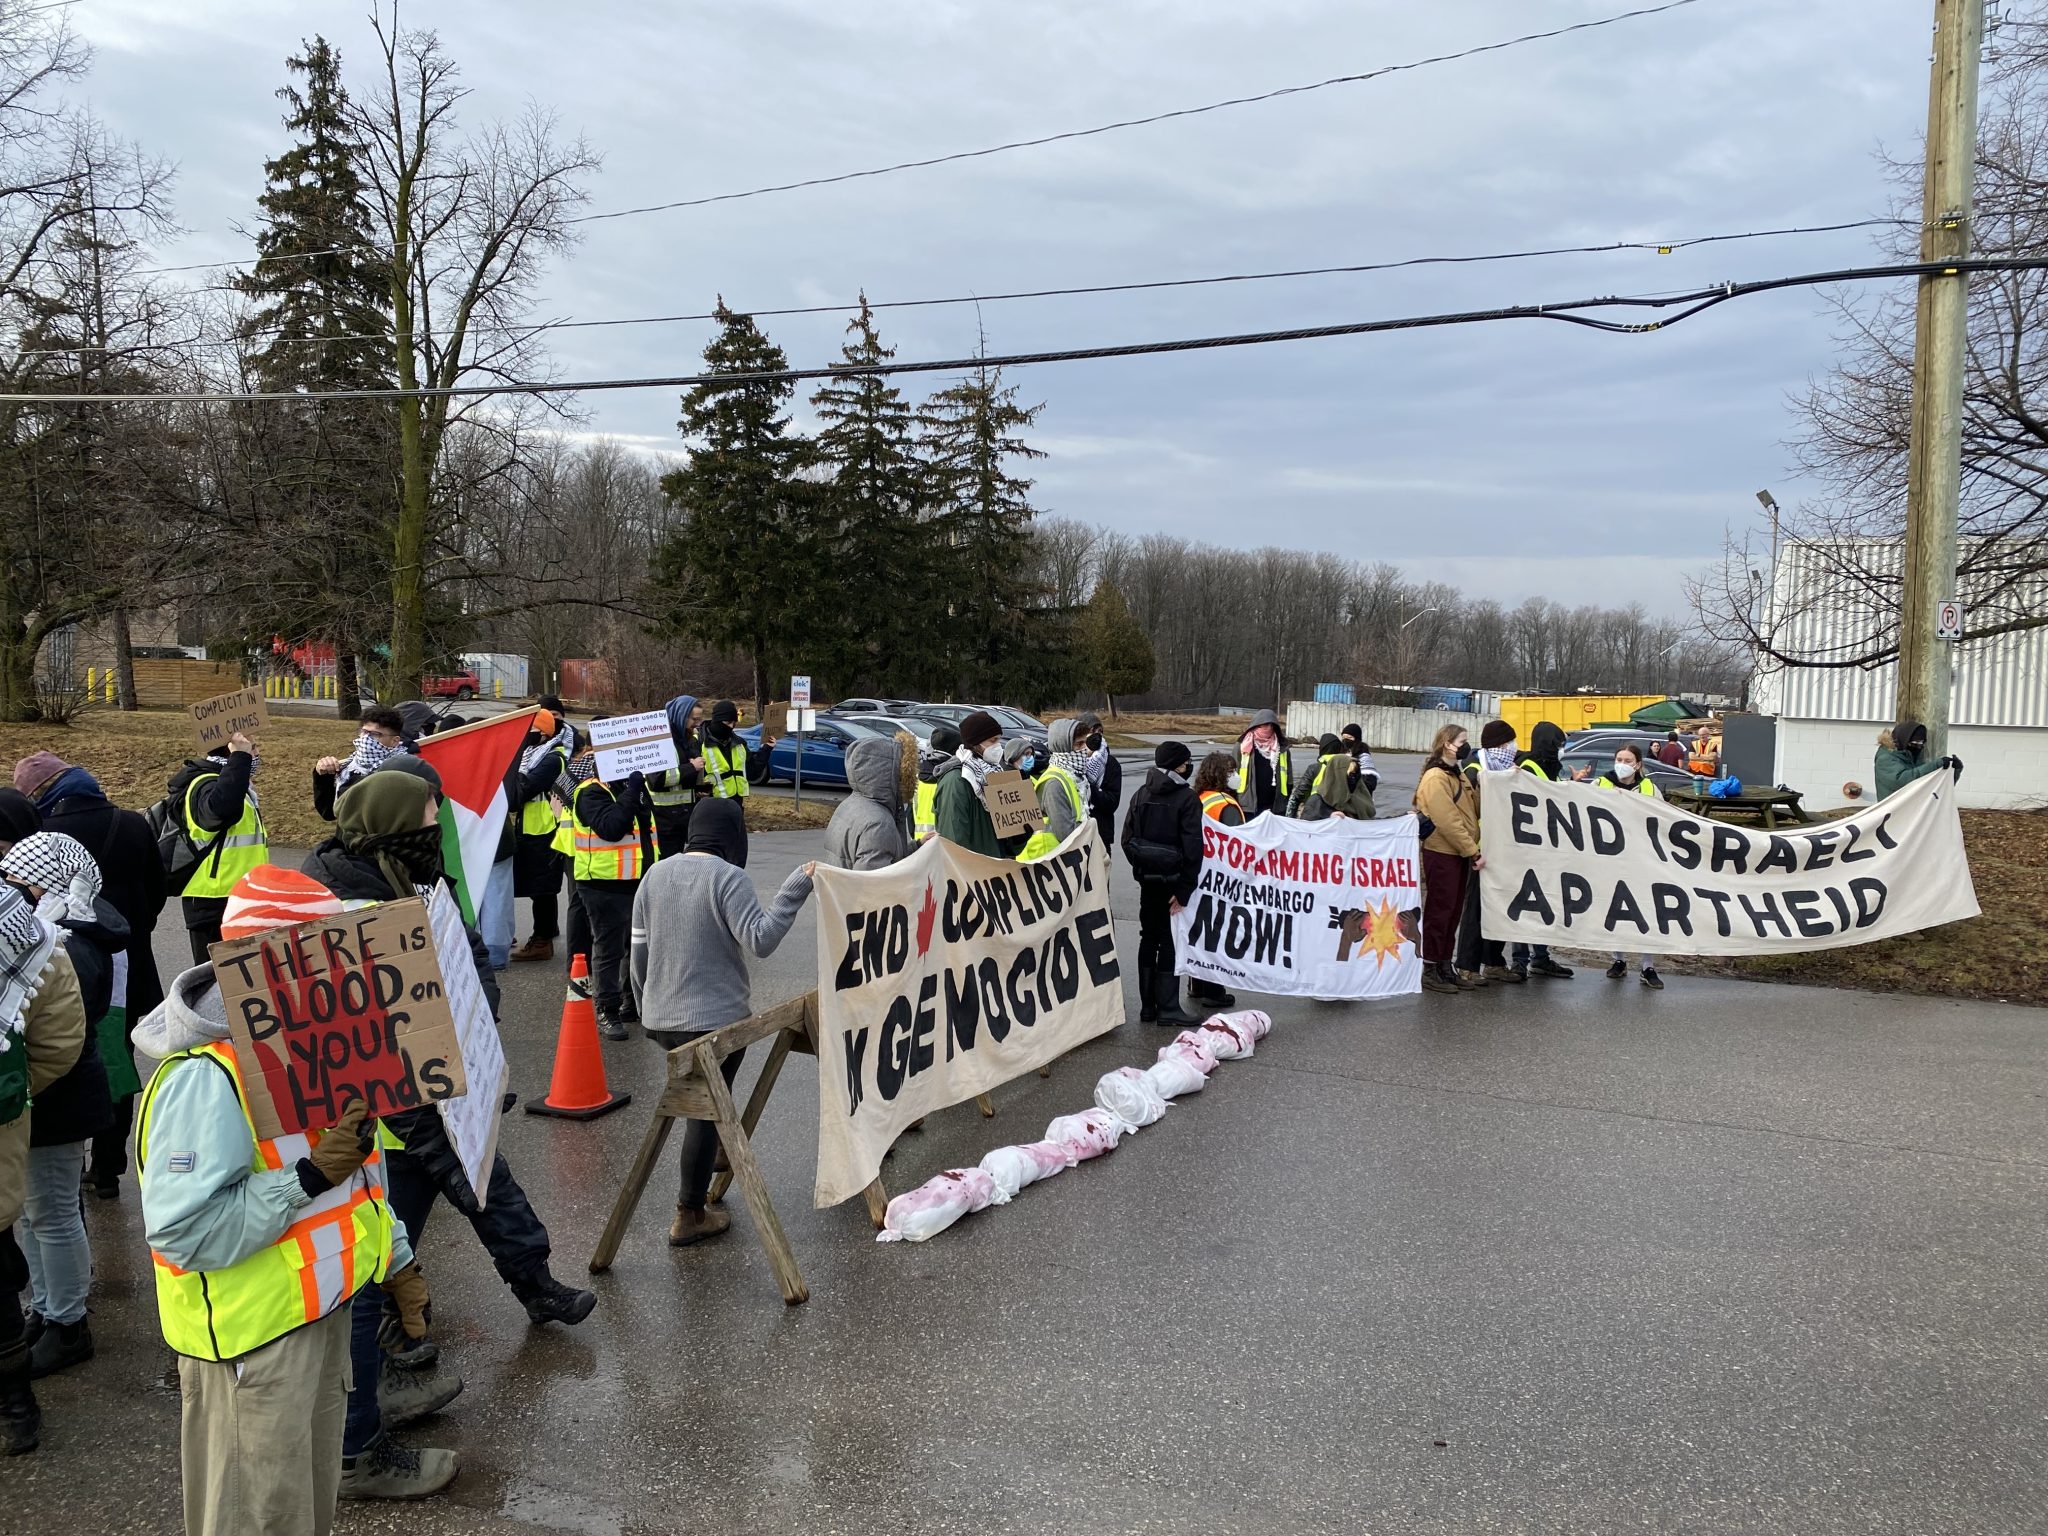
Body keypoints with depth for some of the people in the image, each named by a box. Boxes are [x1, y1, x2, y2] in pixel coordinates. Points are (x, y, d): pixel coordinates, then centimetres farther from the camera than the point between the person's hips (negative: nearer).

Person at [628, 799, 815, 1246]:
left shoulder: (655, 875, 6)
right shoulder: (728, 878, -13)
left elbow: (639, 952, 9)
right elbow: (760, 940, -21)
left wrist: (646, 1008, 20)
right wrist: (794, 889, -18)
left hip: (661, 1020, 6)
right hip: (716, 1019, -6)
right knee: (707, 1112, 5)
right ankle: (689, 1217, 12)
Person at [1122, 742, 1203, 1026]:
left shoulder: (1141, 794, 5)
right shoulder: (1186, 798, -13)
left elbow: (1127, 839, 4)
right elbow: (1192, 847, -18)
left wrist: (1140, 867, 10)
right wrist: (1185, 889, -16)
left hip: (1147, 878, 5)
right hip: (1172, 881, -5)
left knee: (1148, 939, 13)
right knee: (1170, 942, 1)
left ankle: (1147, 1007, 17)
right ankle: (1167, 1009, 1)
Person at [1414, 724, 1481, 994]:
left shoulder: (1459, 775, 17)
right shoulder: (1435, 778, -13)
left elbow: (1475, 809, 10)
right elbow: (1448, 821, -20)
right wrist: (1474, 852, -19)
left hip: (1459, 853, 9)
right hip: (1441, 853, -9)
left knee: (1453, 912, 12)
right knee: (1439, 911, -3)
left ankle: (1445, 967, 19)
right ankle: (1429, 970, 4)